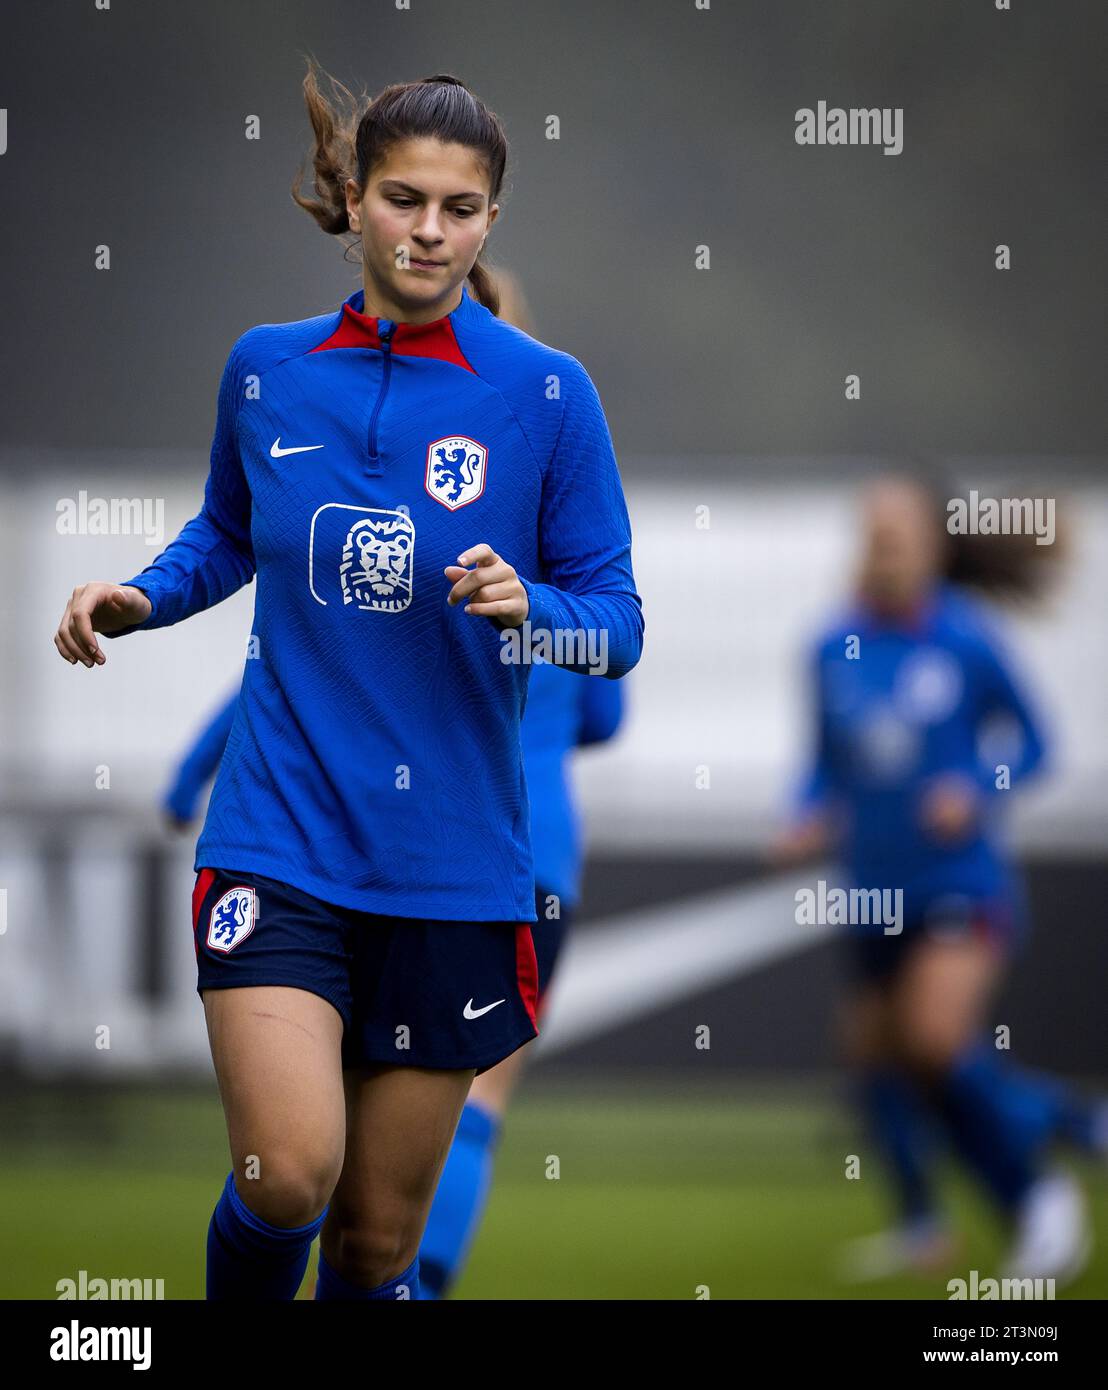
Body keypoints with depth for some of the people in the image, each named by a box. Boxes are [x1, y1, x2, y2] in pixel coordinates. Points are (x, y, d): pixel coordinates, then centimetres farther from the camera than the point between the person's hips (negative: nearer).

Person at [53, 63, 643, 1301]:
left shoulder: (546, 395, -3)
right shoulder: (267, 369, 4)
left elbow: (616, 623, -1)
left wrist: (526, 610, -21)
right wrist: (138, 597, 3)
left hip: (454, 863, 0)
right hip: (278, 837, 0)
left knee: (379, 1236, 6)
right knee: (290, 1176, -19)